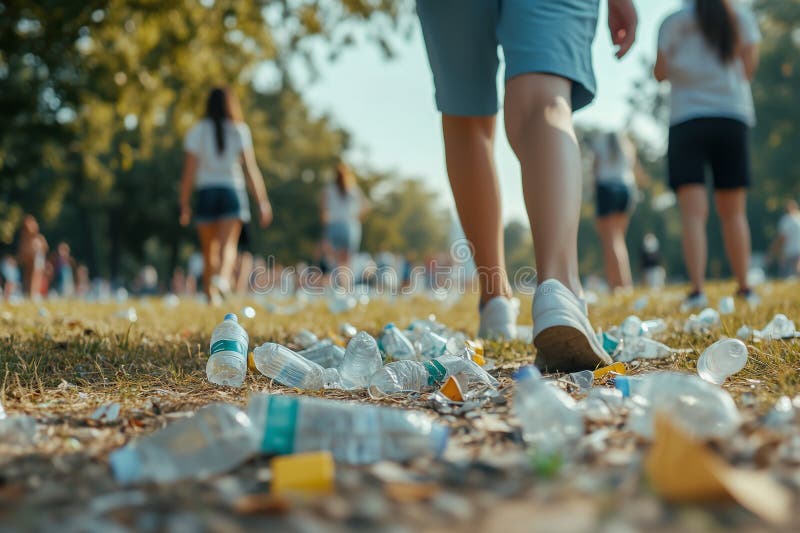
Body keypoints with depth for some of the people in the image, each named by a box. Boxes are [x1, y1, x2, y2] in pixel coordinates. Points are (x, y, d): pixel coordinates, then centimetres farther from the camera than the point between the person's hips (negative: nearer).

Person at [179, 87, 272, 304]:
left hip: (206, 192, 1)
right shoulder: (240, 131, 3)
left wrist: (184, 205, 4)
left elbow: (189, 171, -1)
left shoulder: (197, 131, 4)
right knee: (228, 245, -8)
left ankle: (211, 294, 10)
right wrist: (262, 201, -1)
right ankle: (223, 278, -36)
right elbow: (250, 168, -2)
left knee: (209, 250, 11)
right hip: (232, 191, -1)